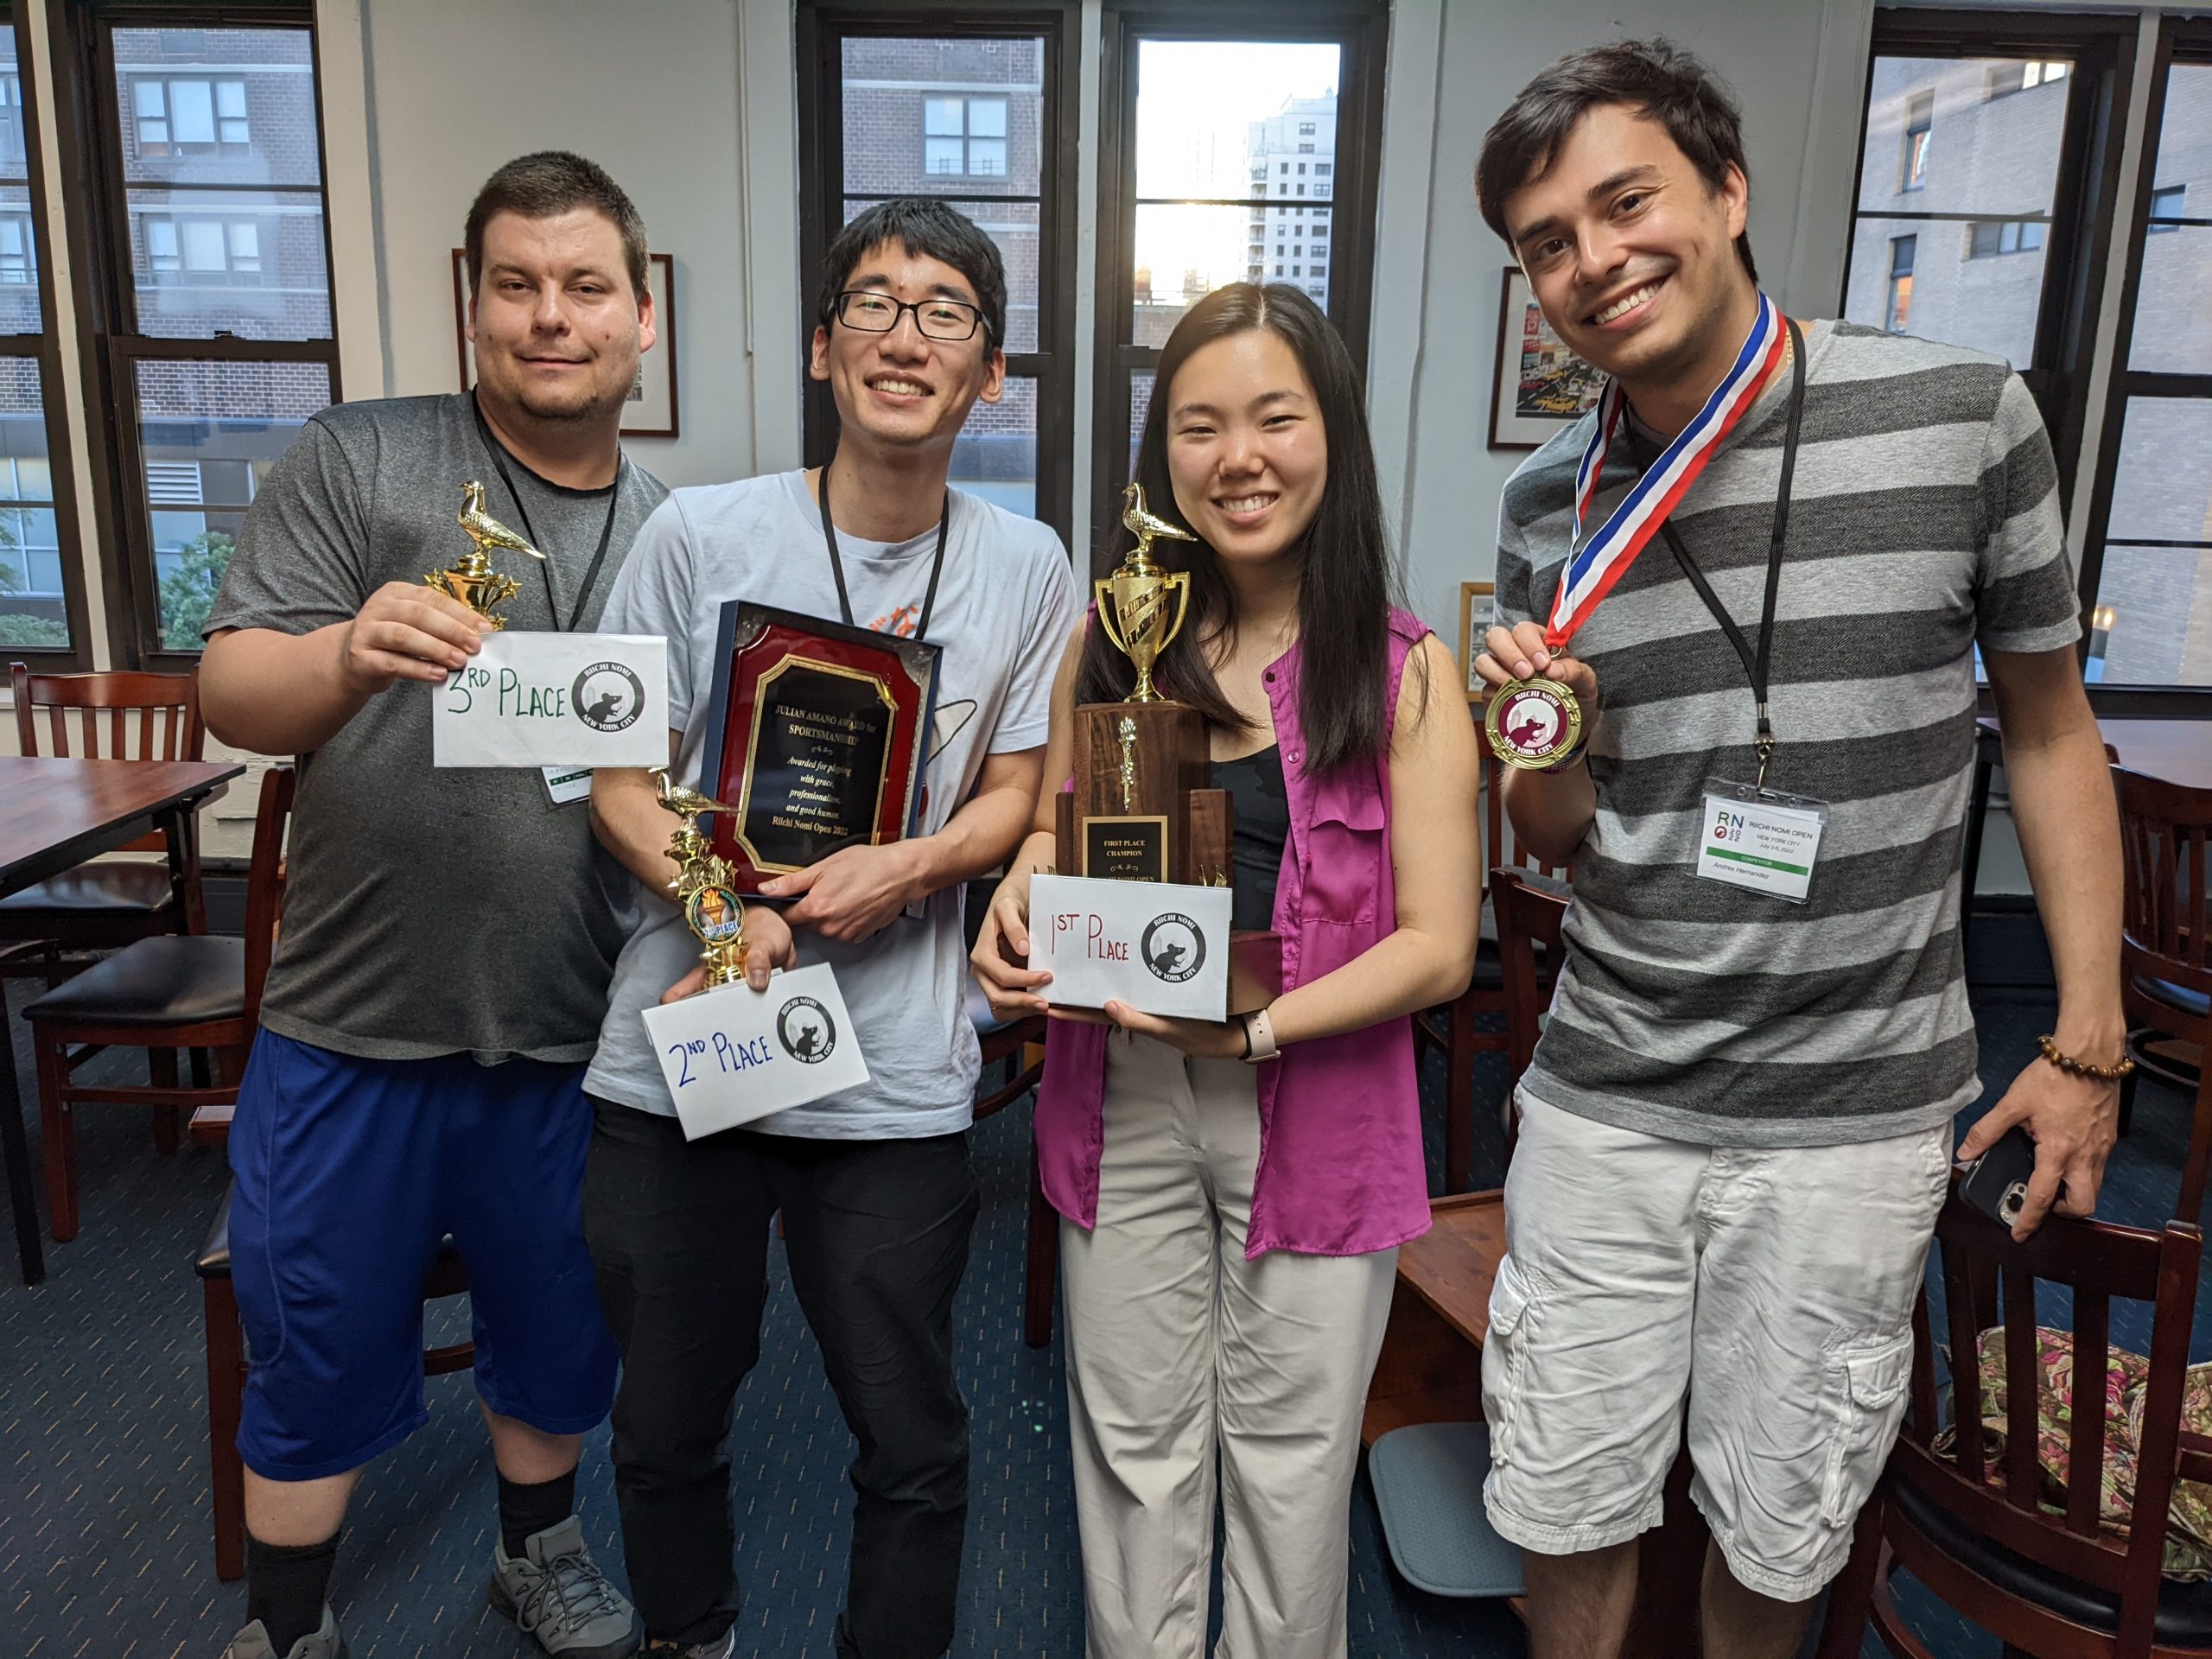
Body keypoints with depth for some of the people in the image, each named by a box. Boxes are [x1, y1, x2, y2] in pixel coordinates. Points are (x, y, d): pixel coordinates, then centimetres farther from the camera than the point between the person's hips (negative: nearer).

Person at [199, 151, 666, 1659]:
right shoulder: (355, 464, -3)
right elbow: (232, 691, -12)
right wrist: (348, 657, -34)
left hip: (574, 1042, 2)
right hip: (354, 1028, -2)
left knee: (561, 1336, 20)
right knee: (317, 1355, 15)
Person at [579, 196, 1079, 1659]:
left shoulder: (1025, 567, 0)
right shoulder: (701, 533, -4)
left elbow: (1015, 793, 6)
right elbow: (621, 779, 0)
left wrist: (909, 865, -15)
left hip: (896, 1077, 0)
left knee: (915, 1449, 11)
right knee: (667, 1423, 18)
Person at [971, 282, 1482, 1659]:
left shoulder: (1404, 675, -7)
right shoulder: (1111, 644, 2)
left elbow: (1438, 946, -10)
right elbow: (1056, 831, 13)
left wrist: (1257, 1026, -22)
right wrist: (1020, 904, -9)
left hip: (1318, 1112, -2)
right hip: (1123, 1099, 3)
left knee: (1289, 1460, 15)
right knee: (1136, 1444, 18)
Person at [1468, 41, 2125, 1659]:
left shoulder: (1966, 416, -7)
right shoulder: (1550, 508, 1)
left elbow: (2048, 725, 3)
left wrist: (2089, 1040, 1)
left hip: (1857, 1114, -2)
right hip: (1604, 1102, 2)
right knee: (1566, 1508, 13)